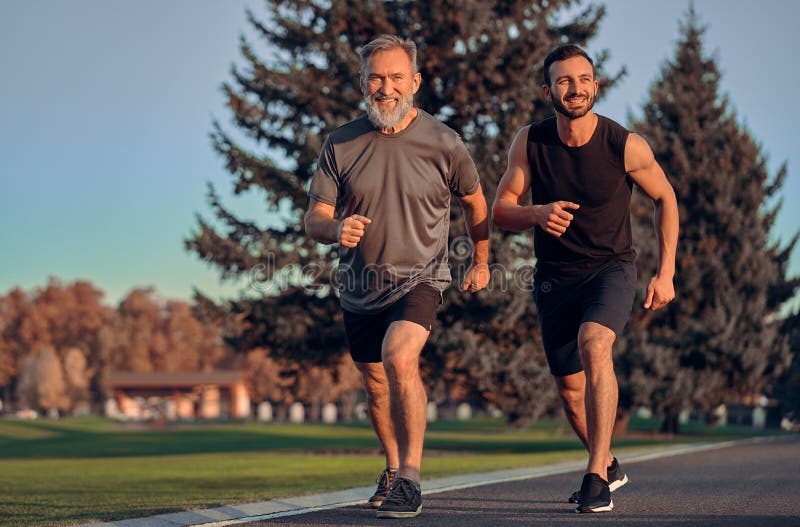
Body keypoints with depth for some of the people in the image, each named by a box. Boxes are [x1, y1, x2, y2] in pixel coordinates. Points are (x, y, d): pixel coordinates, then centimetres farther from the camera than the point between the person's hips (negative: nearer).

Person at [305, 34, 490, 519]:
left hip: (419, 279, -4)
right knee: (376, 387, 17)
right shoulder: (340, 144, -4)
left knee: (400, 358, -29)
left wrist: (481, 262, 19)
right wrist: (337, 229, -28)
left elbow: (475, 202, 10)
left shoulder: (444, 144, -8)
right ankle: (394, 467, 42)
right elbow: (314, 219, -5)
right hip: (359, 287, 4)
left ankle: (410, 479, -25)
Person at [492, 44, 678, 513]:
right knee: (571, 388, 12)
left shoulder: (626, 146, -15)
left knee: (594, 345, -32)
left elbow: (666, 198, 2)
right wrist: (537, 214, -29)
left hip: (612, 268, -3)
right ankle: (610, 466, 41)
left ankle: (597, 477, -29)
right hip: (556, 277, 4)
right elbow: (500, 211, -6)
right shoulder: (530, 142, -9)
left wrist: (666, 273, -2)